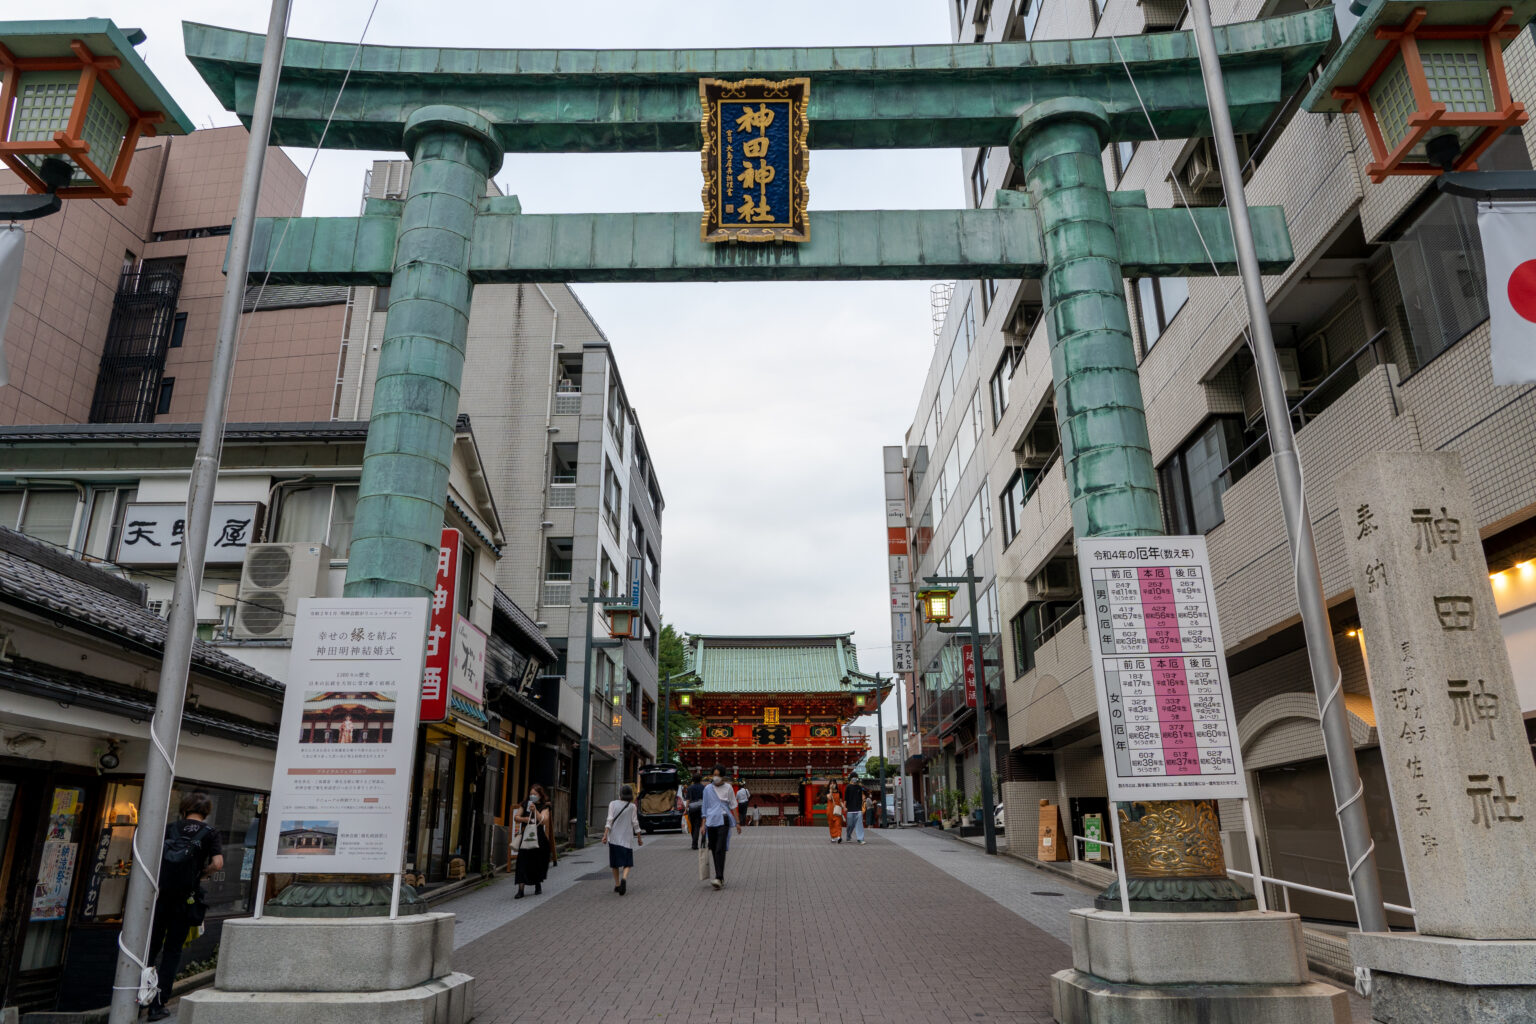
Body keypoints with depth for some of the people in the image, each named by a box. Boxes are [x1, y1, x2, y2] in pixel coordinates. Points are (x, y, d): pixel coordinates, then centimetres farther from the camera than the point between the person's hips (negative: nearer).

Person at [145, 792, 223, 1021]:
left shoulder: (170, 828, 6)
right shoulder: (210, 832, -1)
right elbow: (217, 864, -11)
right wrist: (200, 873, 8)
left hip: (159, 896, 2)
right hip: (184, 899, -2)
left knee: (151, 946, 16)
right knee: (172, 951, 8)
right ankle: (158, 1006, 8)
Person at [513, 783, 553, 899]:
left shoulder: (544, 807, 0)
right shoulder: (524, 805, 9)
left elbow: (544, 820, -14)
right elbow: (516, 817, 7)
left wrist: (535, 811, -26)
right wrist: (524, 819, -12)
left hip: (539, 838, -1)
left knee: (538, 863, 9)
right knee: (523, 862, -9)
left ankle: (538, 886, 30)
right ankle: (520, 890, -11)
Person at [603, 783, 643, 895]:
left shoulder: (613, 804, -1)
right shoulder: (632, 806, -1)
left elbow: (610, 820, -9)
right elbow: (635, 823, 1)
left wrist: (605, 835, -11)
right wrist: (639, 838, 9)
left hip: (614, 837, 1)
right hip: (626, 838, -1)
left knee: (615, 862, 15)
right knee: (627, 862, 3)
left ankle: (617, 885, 19)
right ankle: (624, 879, -23)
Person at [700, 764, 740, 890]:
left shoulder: (727, 788, 3)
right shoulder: (708, 789, 7)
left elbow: (733, 806, 5)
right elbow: (705, 807, 11)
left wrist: (738, 822, 2)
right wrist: (703, 824, 7)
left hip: (723, 821, -3)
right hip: (711, 822, 3)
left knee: (720, 850, -15)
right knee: (714, 850, 7)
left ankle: (719, 878, -22)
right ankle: (721, 878, 18)